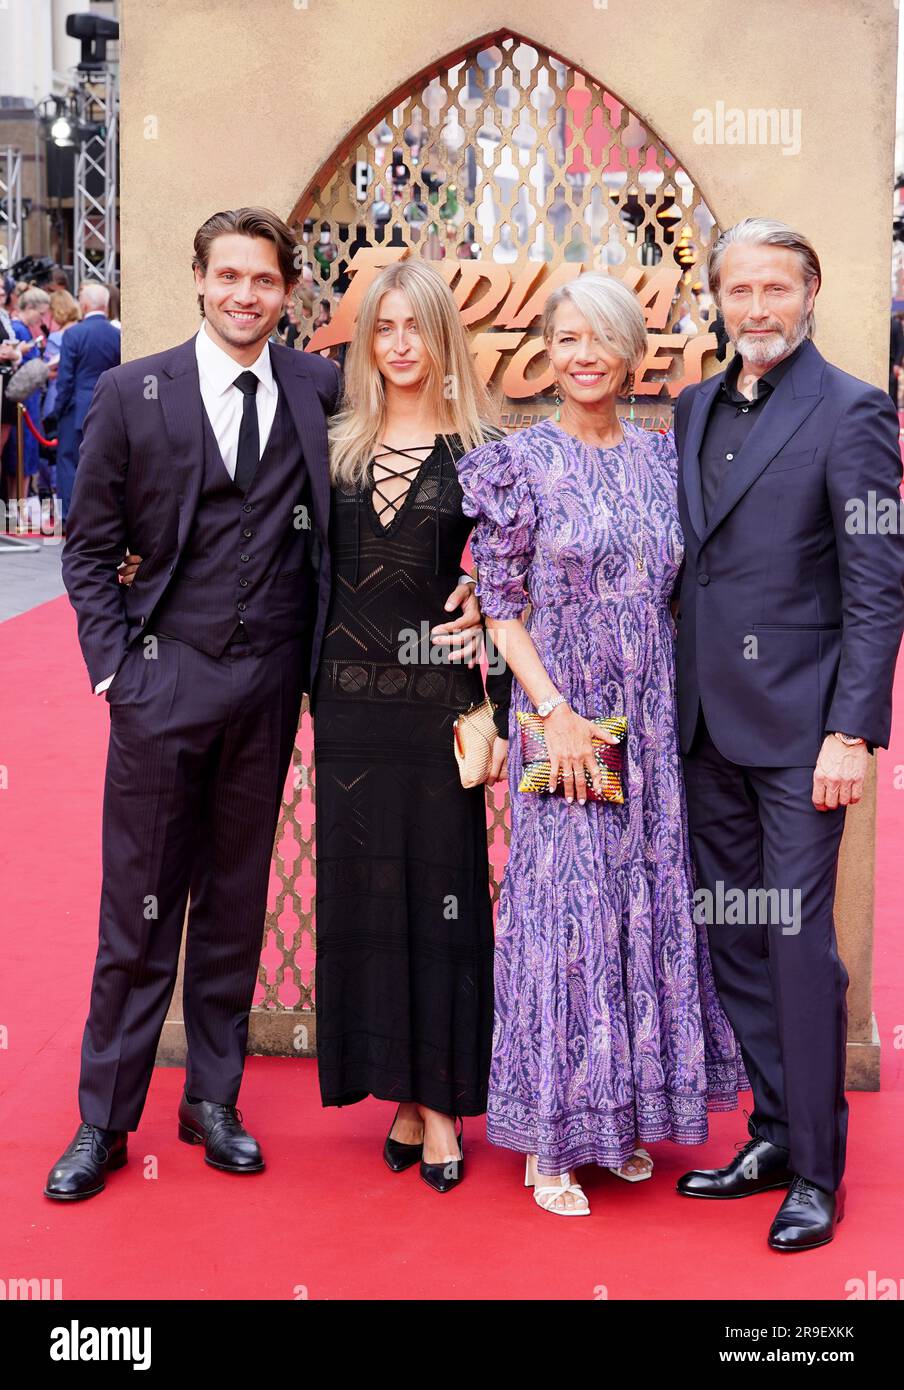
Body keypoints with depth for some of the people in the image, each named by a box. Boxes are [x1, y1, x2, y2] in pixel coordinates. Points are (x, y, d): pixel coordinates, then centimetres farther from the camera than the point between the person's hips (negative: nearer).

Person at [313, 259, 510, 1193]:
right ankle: (400, 1095, 19)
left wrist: (501, 713, -7)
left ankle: (441, 1102, 13)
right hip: (351, 698, 3)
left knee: (442, 891, 2)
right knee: (364, 891, 6)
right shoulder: (337, 445, 8)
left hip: (441, 699, -3)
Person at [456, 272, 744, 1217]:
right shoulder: (521, 462, -5)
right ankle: (551, 1138, 12)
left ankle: (626, 1115, 25)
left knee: (648, 903, 10)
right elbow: (499, 605, -6)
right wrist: (554, 710, -14)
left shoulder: (662, 456, 7)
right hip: (560, 718, -4)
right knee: (565, 905, -1)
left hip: (653, 722, 5)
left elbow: (675, 594, 12)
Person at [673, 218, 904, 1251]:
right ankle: (773, 1134, 25)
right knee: (733, 937, 12)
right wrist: (675, 695, 9)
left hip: (797, 720, -7)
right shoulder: (695, 409, 13)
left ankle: (816, 1172, 9)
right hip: (708, 721, 7)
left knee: (798, 940, -4)